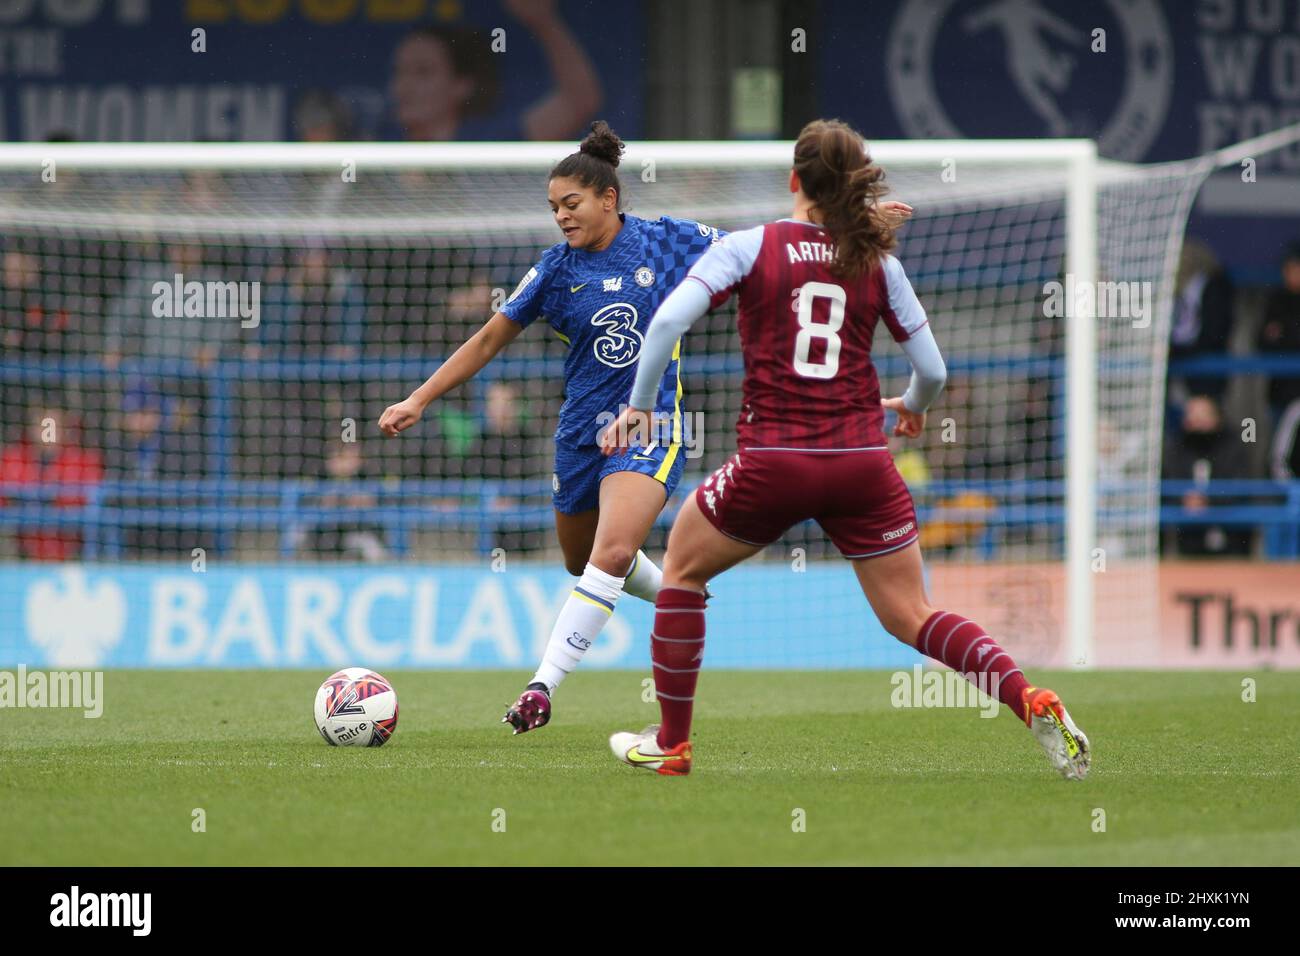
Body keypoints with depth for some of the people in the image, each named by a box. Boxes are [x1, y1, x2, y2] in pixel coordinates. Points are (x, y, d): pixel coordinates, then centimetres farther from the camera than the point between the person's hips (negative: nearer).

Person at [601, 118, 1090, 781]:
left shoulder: (749, 247, 1)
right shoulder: (879, 263, 8)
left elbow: (669, 319, -11)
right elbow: (932, 371, 9)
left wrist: (638, 404, 1)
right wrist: (913, 407, 32)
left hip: (773, 462, -2)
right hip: (862, 466, 2)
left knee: (682, 569, 23)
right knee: (911, 619, 9)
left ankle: (671, 743, 23)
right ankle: (1033, 704, -11)